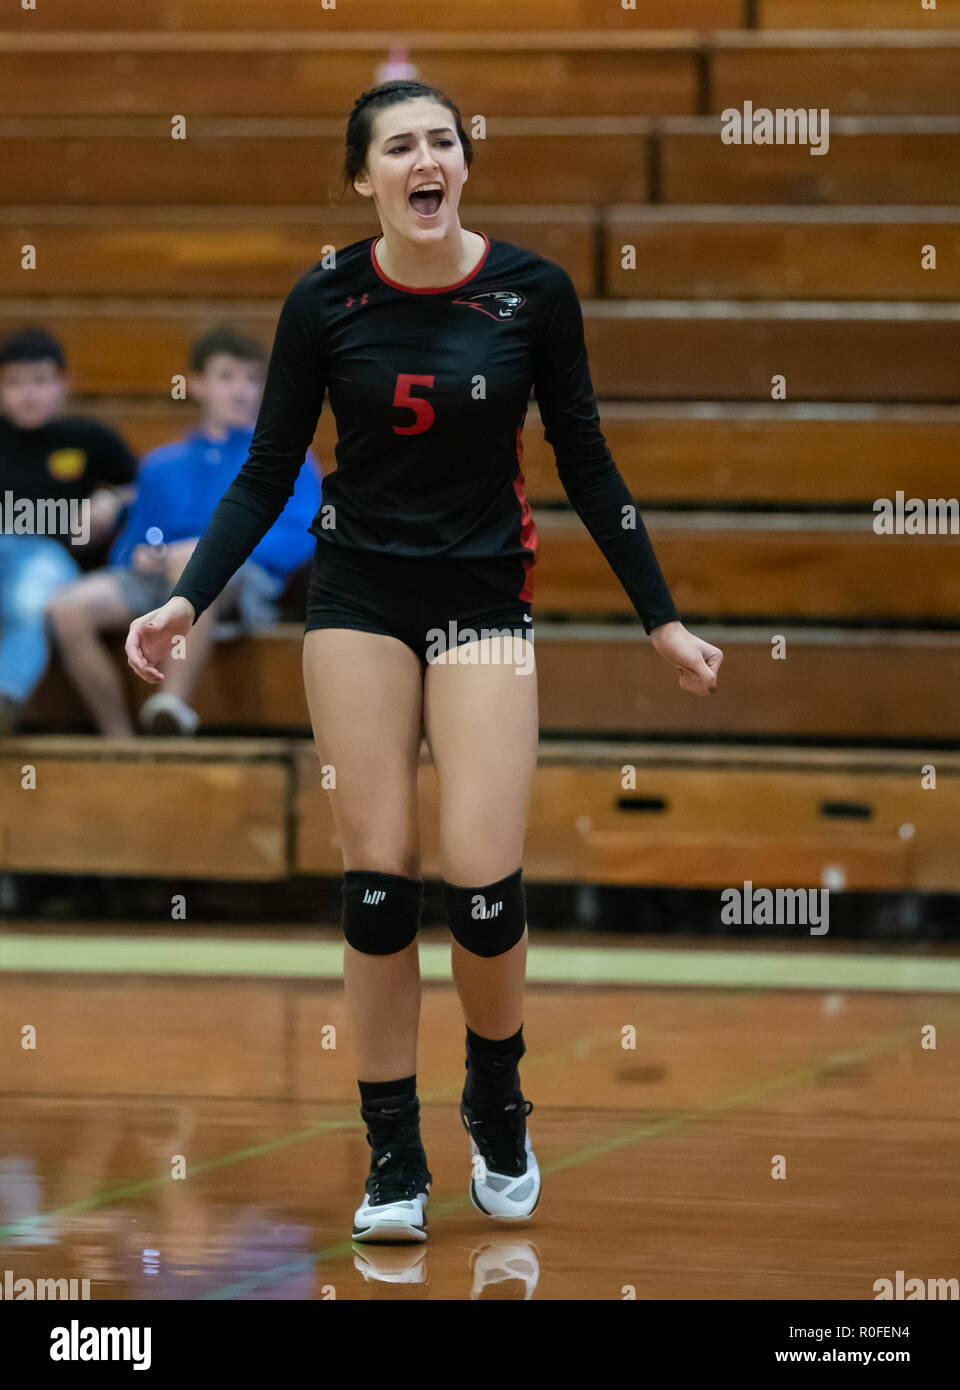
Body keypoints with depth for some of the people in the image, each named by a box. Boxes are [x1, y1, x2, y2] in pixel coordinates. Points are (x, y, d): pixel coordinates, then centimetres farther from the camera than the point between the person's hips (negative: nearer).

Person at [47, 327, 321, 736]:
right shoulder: (162, 465, 26)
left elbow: (301, 538, 0)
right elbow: (128, 546, 24)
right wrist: (140, 557, -1)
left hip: (244, 584, -4)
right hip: (155, 580, 4)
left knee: (194, 555, -41)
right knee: (67, 609, -25)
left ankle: (175, 701, -46)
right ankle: (119, 741, -21)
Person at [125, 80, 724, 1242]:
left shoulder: (531, 292, -6)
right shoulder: (325, 303, -5)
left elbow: (584, 462, 3)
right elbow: (267, 473, 2)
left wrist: (662, 618, 5)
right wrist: (187, 600, -11)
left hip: (483, 601, -1)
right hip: (356, 599, 1)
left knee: (482, 878, -10)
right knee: (376, 884, -3)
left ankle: (496, 1105, 18)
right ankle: (394, 1157, 8)